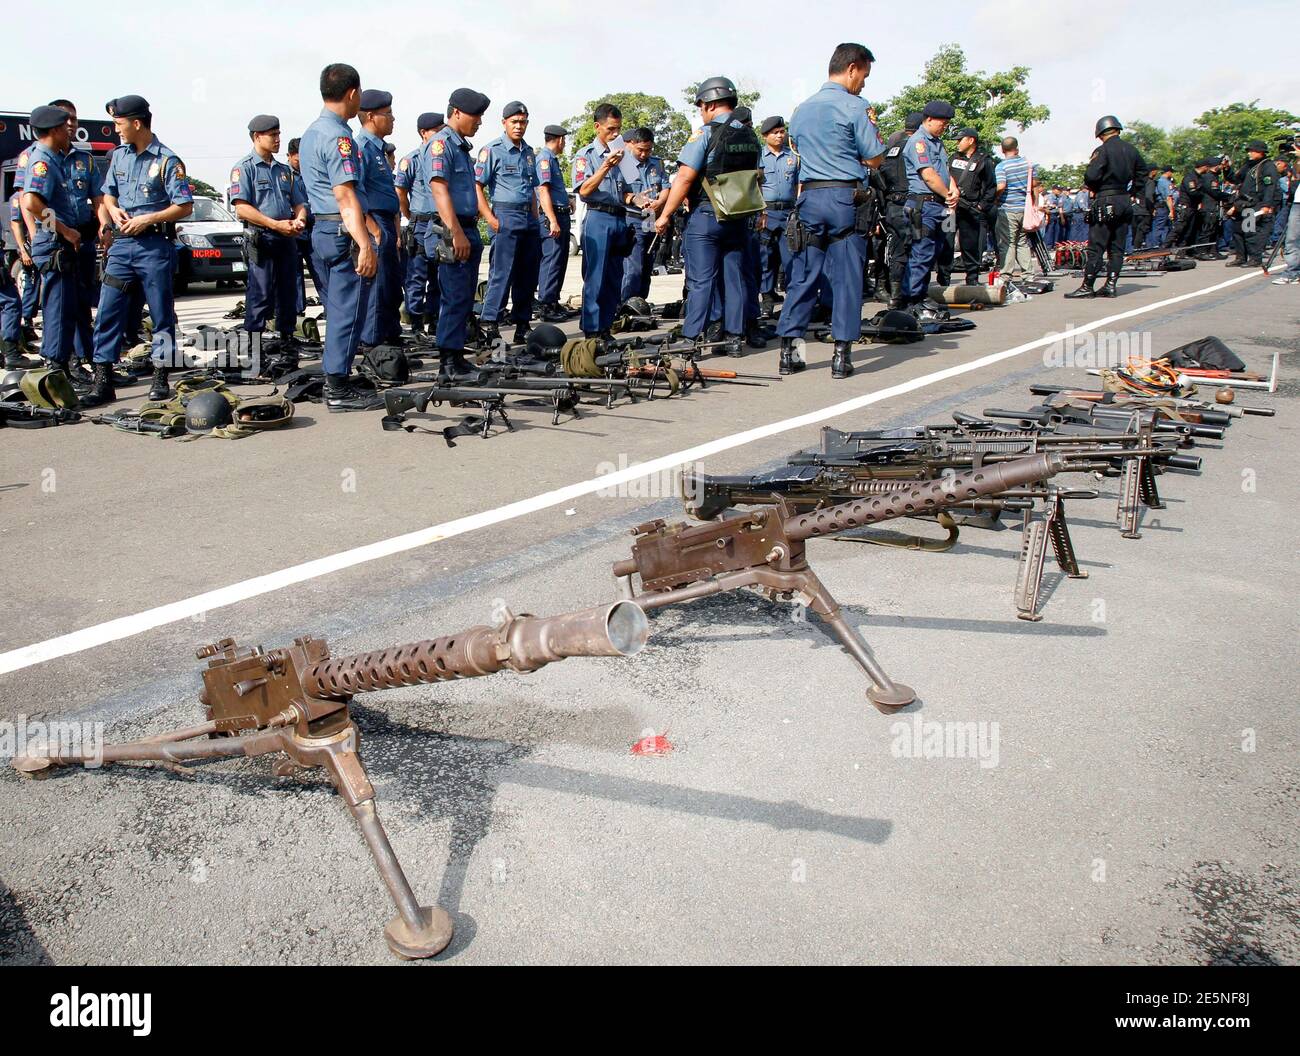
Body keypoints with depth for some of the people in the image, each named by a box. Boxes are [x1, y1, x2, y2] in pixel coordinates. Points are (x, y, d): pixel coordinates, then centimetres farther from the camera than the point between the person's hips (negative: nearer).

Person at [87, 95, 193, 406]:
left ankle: (161, 377, 12)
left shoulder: (167, 161, -5)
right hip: (122, 243, 6)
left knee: (162, 315, 3)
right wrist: (113, 210, 1)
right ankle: (102, 381, 1)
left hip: (156, 244, -5)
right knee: (107, 313, -1)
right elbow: (108, 194, 23)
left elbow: (185, 206, -9)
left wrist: (148, 219, -15)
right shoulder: (119, 156, 14)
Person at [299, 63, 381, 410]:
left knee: (337, 310, 16)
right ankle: (339, 389, -2)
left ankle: (335, 379, 22)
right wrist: (365, 245, -26)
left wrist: (369, 223, 23)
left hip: (322, 231, 10)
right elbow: (345, 196, -22)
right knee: (348, 311, -5)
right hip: (344, 234, -10)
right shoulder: (338, 136, -14)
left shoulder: (312, 132, 17)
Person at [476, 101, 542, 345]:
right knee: (501, 274, -10)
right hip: (505, 217, -7)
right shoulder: (493, 150, -3)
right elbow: (477, 185, -8)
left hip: (529, 219, 7)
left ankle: (522, 328, 15)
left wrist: (535, 219, 16)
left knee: (528, 275, 8)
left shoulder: (529, 152, 18)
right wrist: (491, 218, -15)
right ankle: (489, 326, -6)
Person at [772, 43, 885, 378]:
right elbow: (874, 159, -3)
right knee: (847, 276, 0)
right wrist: (872, 128, 13)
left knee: (803, 275, 8)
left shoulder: (802, 109, 14)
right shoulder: (854, 106, -5)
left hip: (808, 197, 5)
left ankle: (787, 350, 7)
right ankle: (841, 354, -1)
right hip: (845, 196, -5)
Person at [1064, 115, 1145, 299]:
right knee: (1117, 247, 8)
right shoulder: (1131, 150, 10)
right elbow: (1143, 172, 18)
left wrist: (1095, 189, 1)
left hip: (1105, 202, -6)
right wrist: (1130, 191, 18)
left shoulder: (1102, 151, -11)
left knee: (1096, 246, -5)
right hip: (1125, 202, 6)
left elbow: (1091, 176, -18)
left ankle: (1087, 286, -5)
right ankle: (1111, 285, 7)